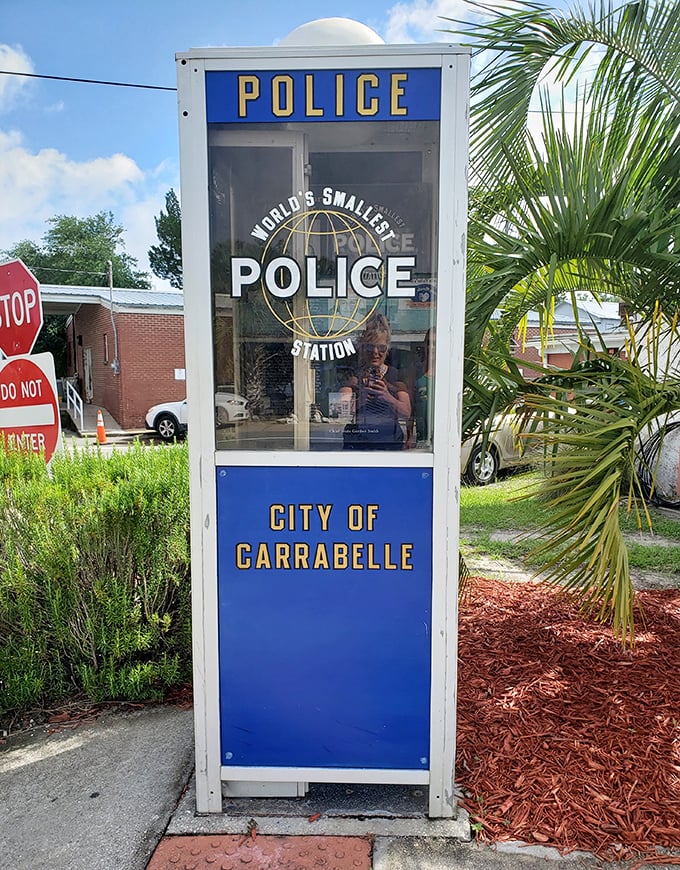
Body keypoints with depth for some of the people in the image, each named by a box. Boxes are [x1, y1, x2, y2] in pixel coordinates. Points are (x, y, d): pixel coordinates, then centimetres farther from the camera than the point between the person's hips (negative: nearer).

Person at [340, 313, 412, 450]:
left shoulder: (396, 375, 8)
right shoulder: (354, 375, 5)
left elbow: (406, 414, -4)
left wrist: (387, 397, -22)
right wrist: (359, 401, -29)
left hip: (390, 443, 1)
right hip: (356, 444, -1)